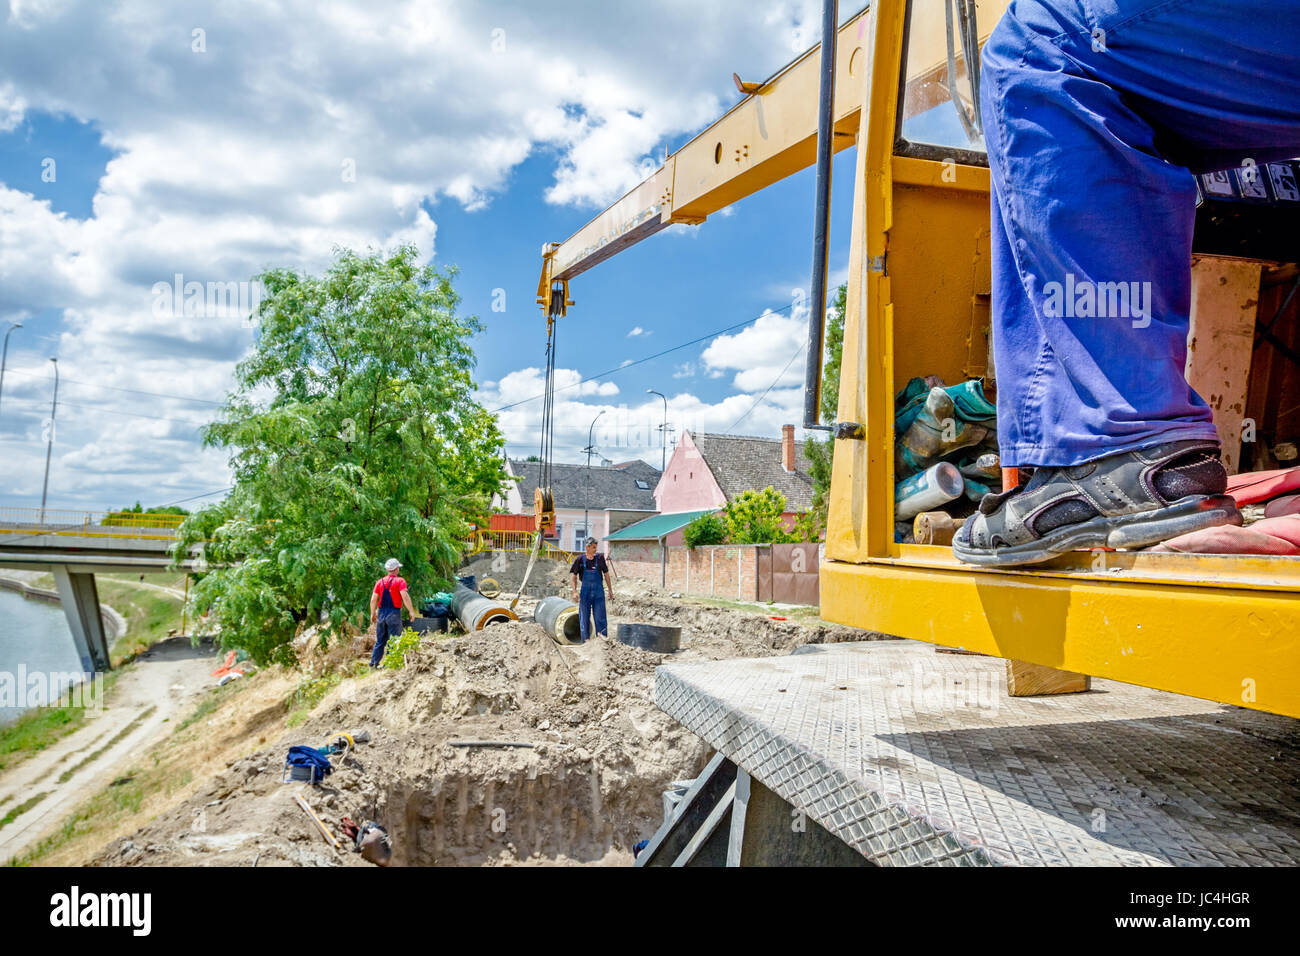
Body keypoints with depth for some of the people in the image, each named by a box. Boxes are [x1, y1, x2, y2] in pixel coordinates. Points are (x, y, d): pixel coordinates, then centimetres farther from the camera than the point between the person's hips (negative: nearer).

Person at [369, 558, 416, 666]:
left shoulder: (380, 582, 10)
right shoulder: (399, 581, -6)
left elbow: (373, 599, 8)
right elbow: (405, 597, -16)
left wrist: (373, 614, 16)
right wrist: (411, 611, -11)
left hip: (381, 613, 5)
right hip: (394, 614, -5)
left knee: (380, 640, 14)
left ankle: (374, 663, 13)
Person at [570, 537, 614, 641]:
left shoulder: (600, 558, -1)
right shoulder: (580, 559, -4)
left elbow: (606, 575, 7)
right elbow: (574, 577, 4)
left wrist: (610, 591, 7)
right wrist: (575, 592, -5)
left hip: (598, 591, 0)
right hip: (585, 591, 0)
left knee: (600, 618, 1)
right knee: (584, 618, 7)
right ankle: (585, 642, 18)